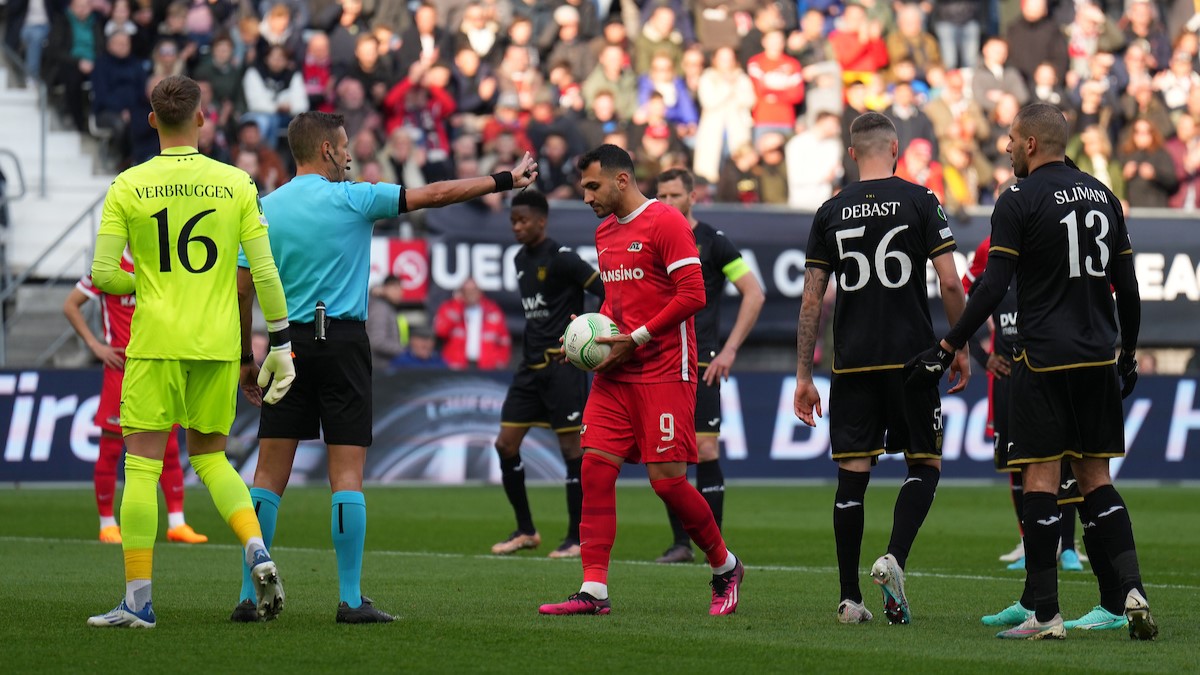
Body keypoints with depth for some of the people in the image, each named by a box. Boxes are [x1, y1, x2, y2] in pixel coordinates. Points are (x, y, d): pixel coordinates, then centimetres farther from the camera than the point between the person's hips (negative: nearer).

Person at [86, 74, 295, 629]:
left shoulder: (127, 187, -3)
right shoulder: (235, 184, 1)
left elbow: (102, 275, -6)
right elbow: (264, 272, -1)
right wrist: (281, 344, 6)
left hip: (155, 343, -3)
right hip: (219, 344, 3)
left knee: (142, 464, 2)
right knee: (210, 456, 19)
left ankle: (138, 599, -1)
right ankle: (257, 550, -4)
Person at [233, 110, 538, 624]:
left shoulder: (265, 209, 5)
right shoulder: (352, 199, -4)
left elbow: (242, 290, 3)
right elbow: (434, 195, 1)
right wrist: (504, 181, 10)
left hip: (287, 345, 3)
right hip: (342, 343, -3)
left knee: (269, 474, 4)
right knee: (347, 473, -3)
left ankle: (250, 596, 1)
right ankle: (351, 599, -5)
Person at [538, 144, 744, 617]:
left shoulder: (665, 223, -9)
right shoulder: (605, 233, 17)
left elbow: (692, 294, -15)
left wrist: (636, 339, -16)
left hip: (664, 371, -8)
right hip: (615, 372, 8)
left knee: (667, 480, -8)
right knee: (595, 468, -5)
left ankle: (725, 568, 15)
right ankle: (594, 590, -6)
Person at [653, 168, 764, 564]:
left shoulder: (712, 242, -4)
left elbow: (754, 294, -6)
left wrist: (730, 350, -11)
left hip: (700, 366, -5)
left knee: (705, 451, -9)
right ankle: (681, 542, 10)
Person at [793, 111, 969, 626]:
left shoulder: (830, 212, 6)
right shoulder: (918, 201, -2)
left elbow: (811, 299, 5)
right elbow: (950, 281, -8)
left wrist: (803, 376, 9)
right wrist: (960, 347, 6)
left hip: (851, 363, 2)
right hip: (910, 354, -2)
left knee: (852, 474, 5)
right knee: (925, 465, 10)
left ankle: (850, 598, 5)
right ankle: (894, 558, -13)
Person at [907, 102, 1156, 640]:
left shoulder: (1019, 201, -8)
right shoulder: (1102, 195, 11)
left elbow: (992, 288, -13)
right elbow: (1127, 287, 14)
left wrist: (947, 348, -9)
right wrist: (1129, 354, 25)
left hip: (1044, 363, -6)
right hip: (1098, 358, 6)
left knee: (1040, 478, -3)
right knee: (1095, 477, 11)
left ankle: (1044, 613, -4)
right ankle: (1129, 591, -3)